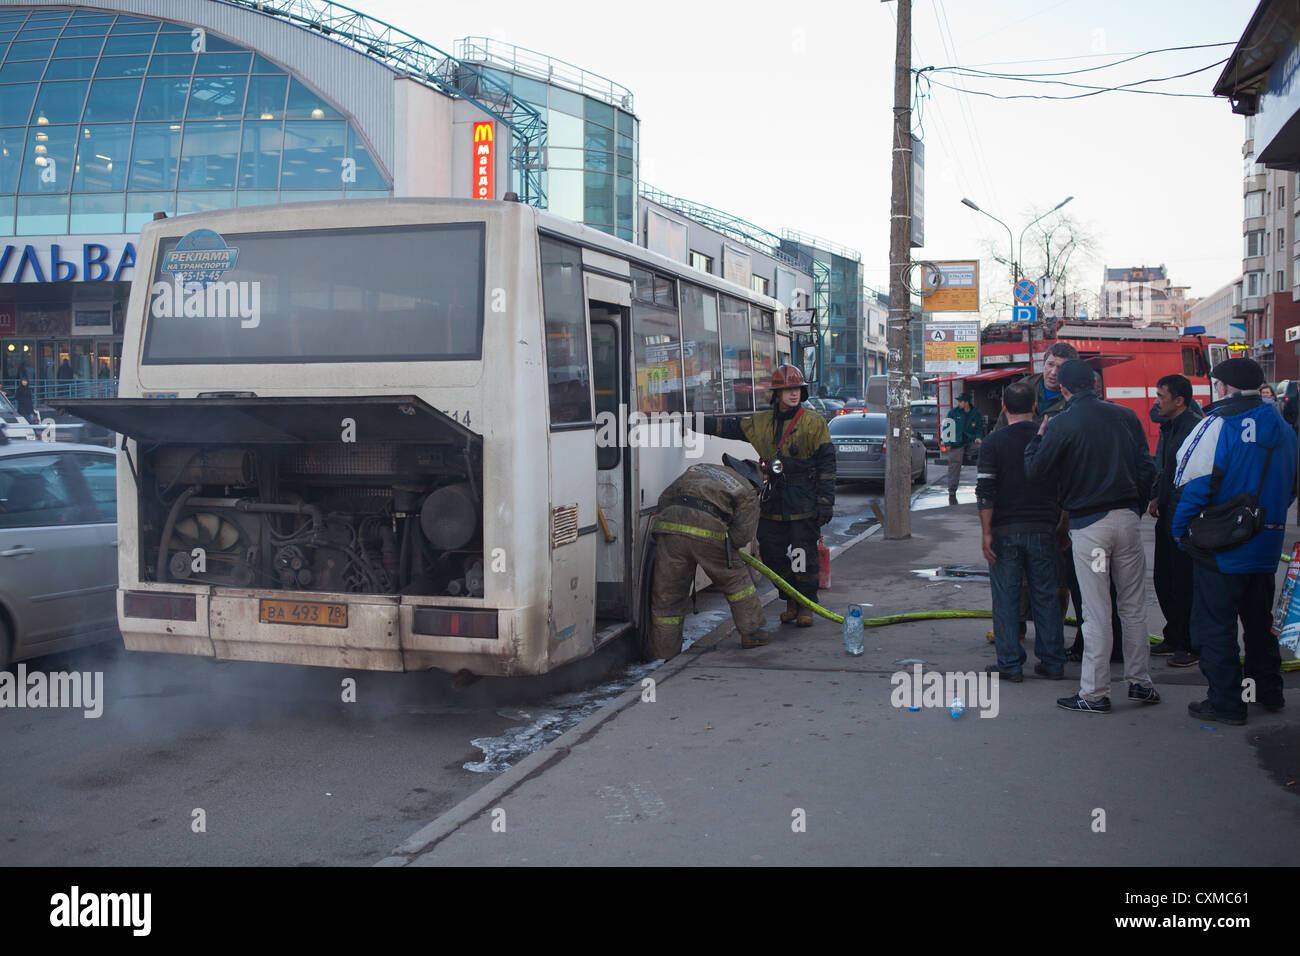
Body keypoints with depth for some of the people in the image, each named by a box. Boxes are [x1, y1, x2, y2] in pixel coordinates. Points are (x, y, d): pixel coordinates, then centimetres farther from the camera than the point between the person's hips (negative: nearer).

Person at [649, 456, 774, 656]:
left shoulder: (698, 469, 35)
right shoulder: (747, 491, 23)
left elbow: (664, 498, 27)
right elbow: (742, 535, 10)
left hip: (669, 525, 3)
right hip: (709, 532, -3)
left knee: (667, 594, 11)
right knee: (736, 580, 21)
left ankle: (665, 655, 16)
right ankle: (751, 633, 29)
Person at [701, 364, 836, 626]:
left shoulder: (814, 423, -2)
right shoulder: (760, 423, 10)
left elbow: (826, 464, -4)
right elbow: (728, 427, 11)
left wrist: (825, 502, -10)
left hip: (804, 503, -5)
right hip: (773, 503, 5)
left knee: (804, 555, -2)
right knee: (772, 554, 7)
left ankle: (807, 605, 14)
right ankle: (791, 601, 24)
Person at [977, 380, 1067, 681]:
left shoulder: (993, 442, -6)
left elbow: (985, 492, -11)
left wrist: (986, 532, -7)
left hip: (1005, 531, -3)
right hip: (1043, 529, 3)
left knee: (1006, 599, 3)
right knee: (1046, 596, 10)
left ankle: (1010, 664, 5)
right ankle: (1052, 662, 14)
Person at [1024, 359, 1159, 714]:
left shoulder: (1061, 425, -8)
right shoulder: (1125, 416, 5)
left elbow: (1034, 471, -6)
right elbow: (1147, 468, 7)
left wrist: (1037, 439, 11)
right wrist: (1136, 508, 17)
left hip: (1089, 525, -4)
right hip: (1127, 519, 4)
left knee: (1095, 612, -1)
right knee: (1134, 607, 13)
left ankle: (1094, 694, 4)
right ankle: (1140, 682, 21)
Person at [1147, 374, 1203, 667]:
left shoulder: (1195, 427, -17)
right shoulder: (1169, 426, 13)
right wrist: (1157, 497, 14)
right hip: (1168, 515, 10)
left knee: (1184, 584, -3)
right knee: (1163, 579, 15)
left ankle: (1192, 646, 8)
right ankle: (1174, 638, 27)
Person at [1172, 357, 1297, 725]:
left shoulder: (1218, 425, -16)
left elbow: (1192, 484, -19)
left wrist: (1181, 529, -7)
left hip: (1221, 547, -7)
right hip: (1267, 544, 7)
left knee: (1215, 625, 1)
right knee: (1259, 619, 21)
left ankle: (1225, 704, 4)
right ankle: (1269, 691, 32)